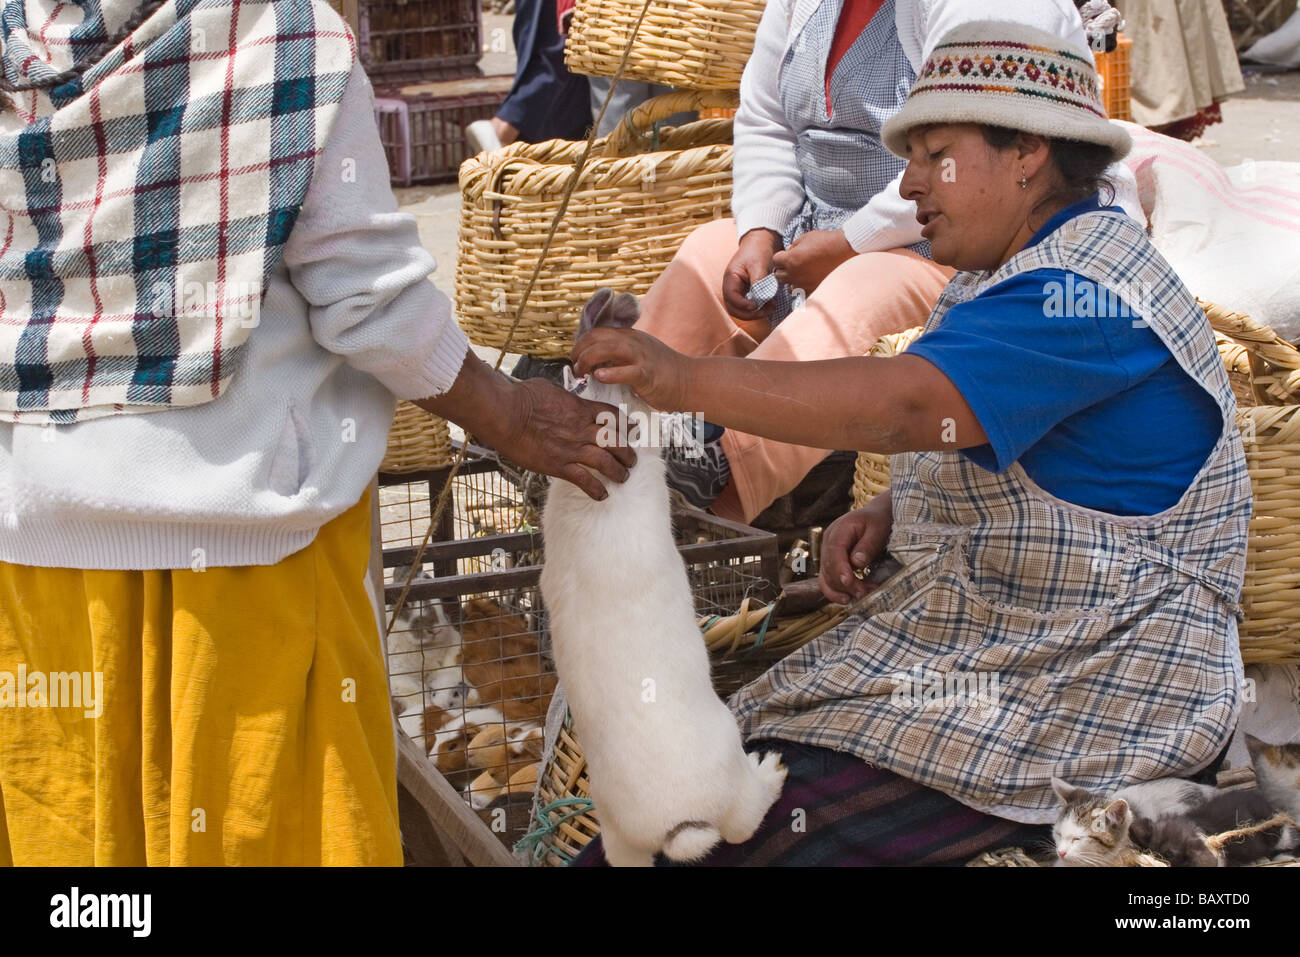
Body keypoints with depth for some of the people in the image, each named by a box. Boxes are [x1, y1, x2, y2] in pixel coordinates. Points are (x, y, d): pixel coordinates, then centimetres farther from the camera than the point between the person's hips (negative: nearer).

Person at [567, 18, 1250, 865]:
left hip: (1095, 698, -10)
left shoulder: (1083, 294, -21)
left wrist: (686, 379, -40)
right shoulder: (1021, 273, 14)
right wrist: (888, 517, 3)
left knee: (765, 823, -21)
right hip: (970, 631, 10)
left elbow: (901, 404, -36)